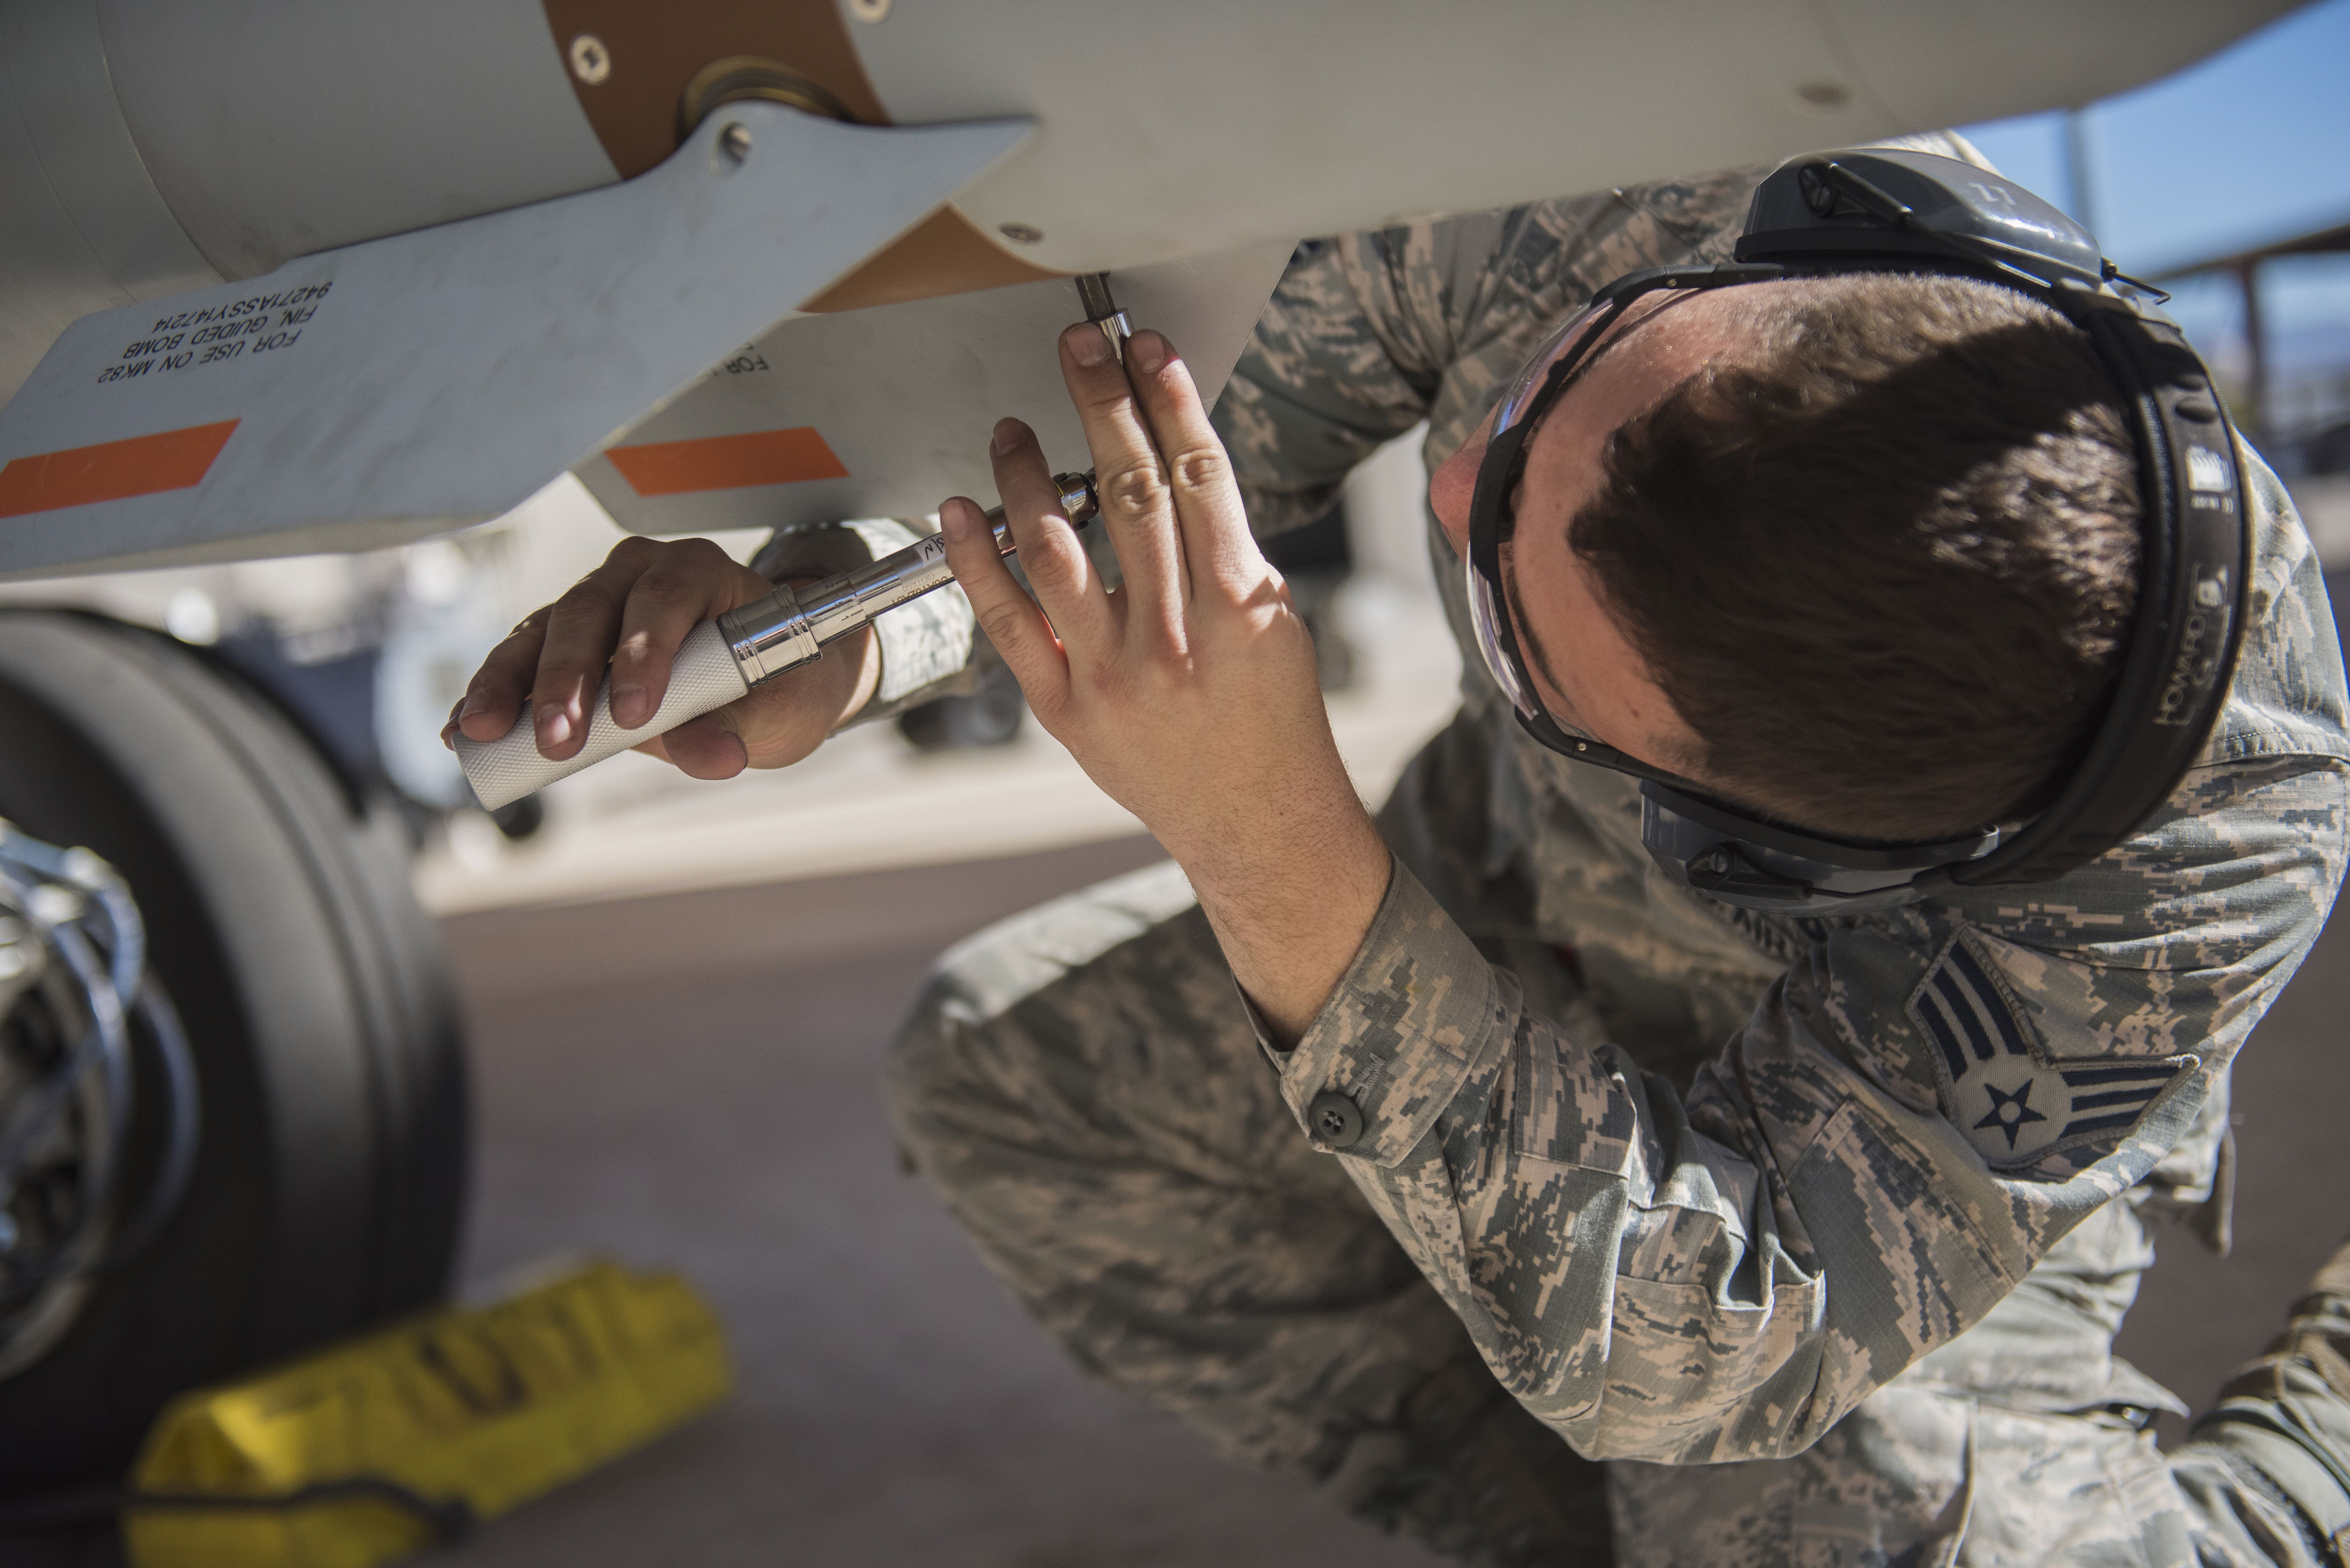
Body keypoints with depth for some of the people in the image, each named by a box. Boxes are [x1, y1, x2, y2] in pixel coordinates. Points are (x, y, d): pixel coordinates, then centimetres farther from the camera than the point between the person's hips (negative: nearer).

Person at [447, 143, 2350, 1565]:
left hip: (1936, 1122, -4)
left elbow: (1686, 1334, -40)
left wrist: (1270, 843, -52)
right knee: (1001, 1069, -6)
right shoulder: (1568, 198, -34)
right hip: (1508, 910, 4)